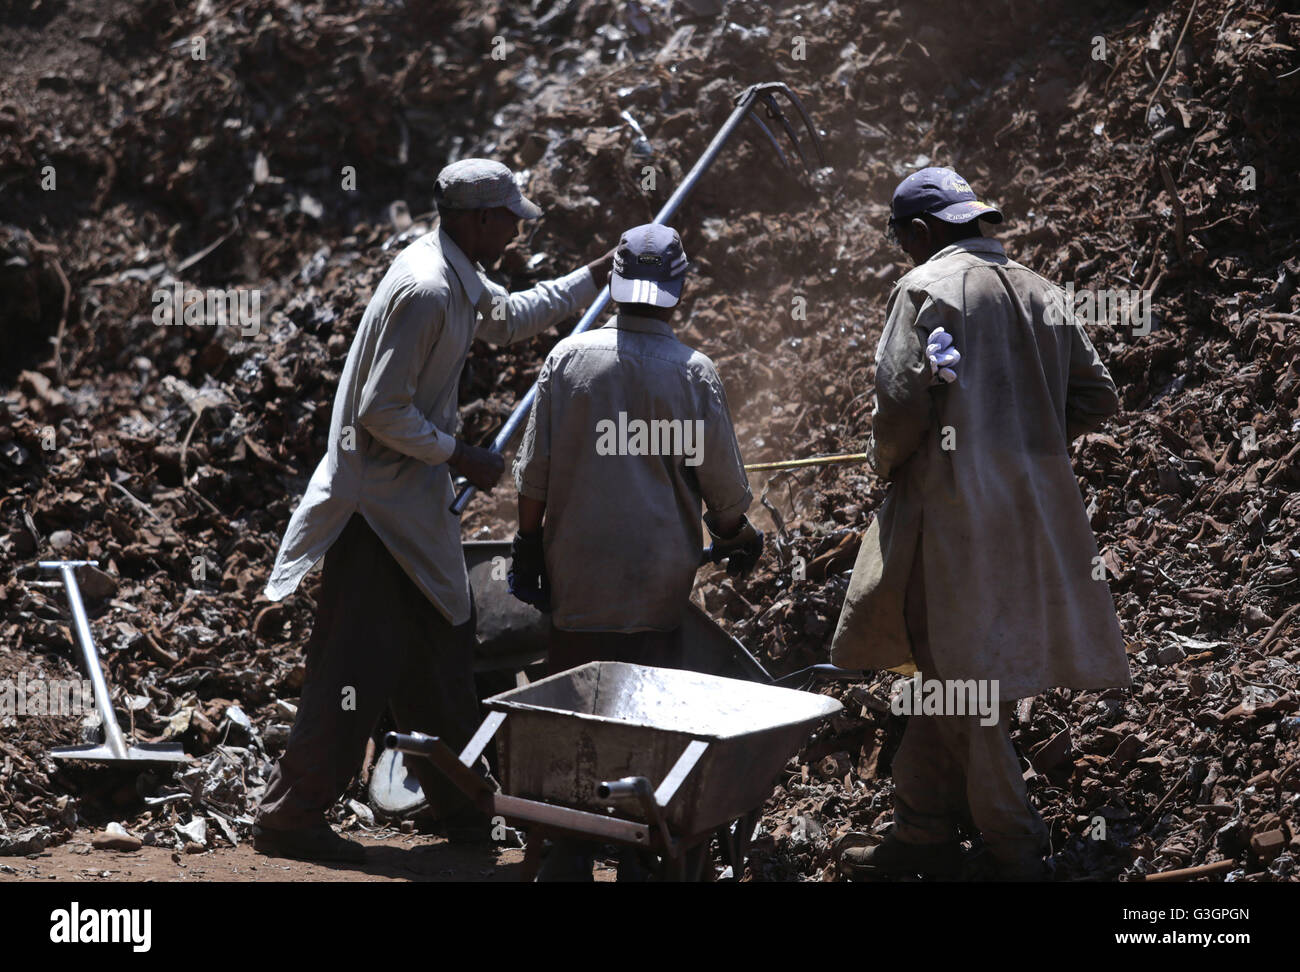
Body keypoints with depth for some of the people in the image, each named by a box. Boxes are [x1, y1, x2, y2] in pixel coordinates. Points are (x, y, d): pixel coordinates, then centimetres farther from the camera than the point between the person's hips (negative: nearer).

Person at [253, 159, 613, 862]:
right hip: (377, 505, -11)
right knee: (360, 665, -7)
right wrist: (460, 457, -15)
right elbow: (383, 412, -24)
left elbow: (509, 316, 31)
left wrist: (601, 274, 29)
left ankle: (462, 804, 27)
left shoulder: (457, 277, 10)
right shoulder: (425, 289, -22)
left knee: (442, 653, 16)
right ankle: (289, 816, 0)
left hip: (415, 501, 11)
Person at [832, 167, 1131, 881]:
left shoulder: (926, 287, -7)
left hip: (954, 506, -7)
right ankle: (919, 833, 20)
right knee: (947, 669, 15)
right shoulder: (1041, 293, 13)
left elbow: (902, 395, -16)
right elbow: (1096, 397, 13)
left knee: (960, 676, 0)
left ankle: (1013, 848, 3)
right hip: (1035, 510, 7)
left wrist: (886, 461, 2)